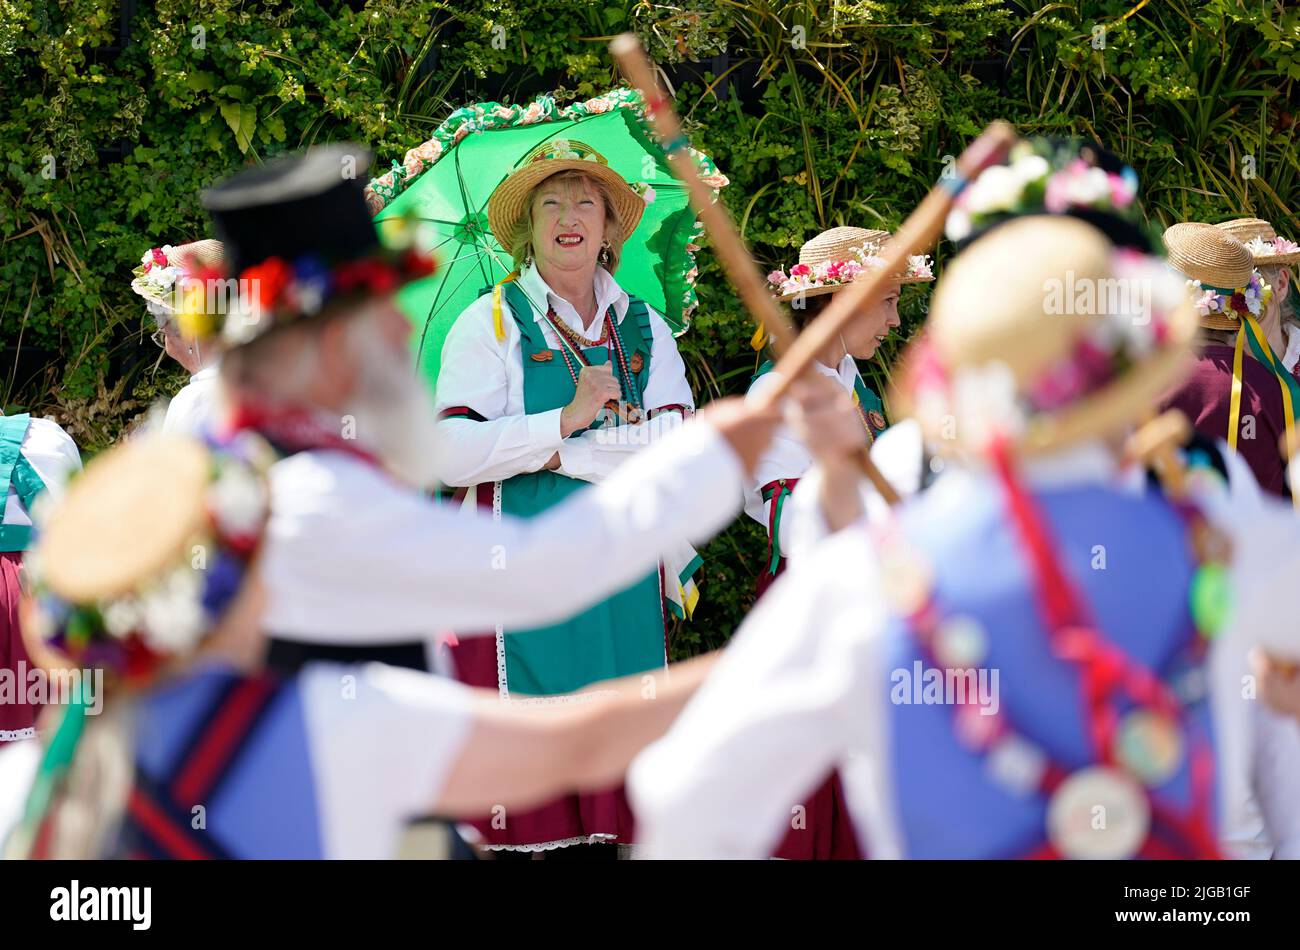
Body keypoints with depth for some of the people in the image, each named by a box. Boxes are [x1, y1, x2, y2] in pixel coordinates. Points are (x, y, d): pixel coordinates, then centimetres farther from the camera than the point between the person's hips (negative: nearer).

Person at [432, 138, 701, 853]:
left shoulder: (644, 329, 14)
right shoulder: (490, 324, 5)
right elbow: (451, 453, -8)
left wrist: (560, 453, -9)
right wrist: (567, 420, -14)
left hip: (625, 579, 3)